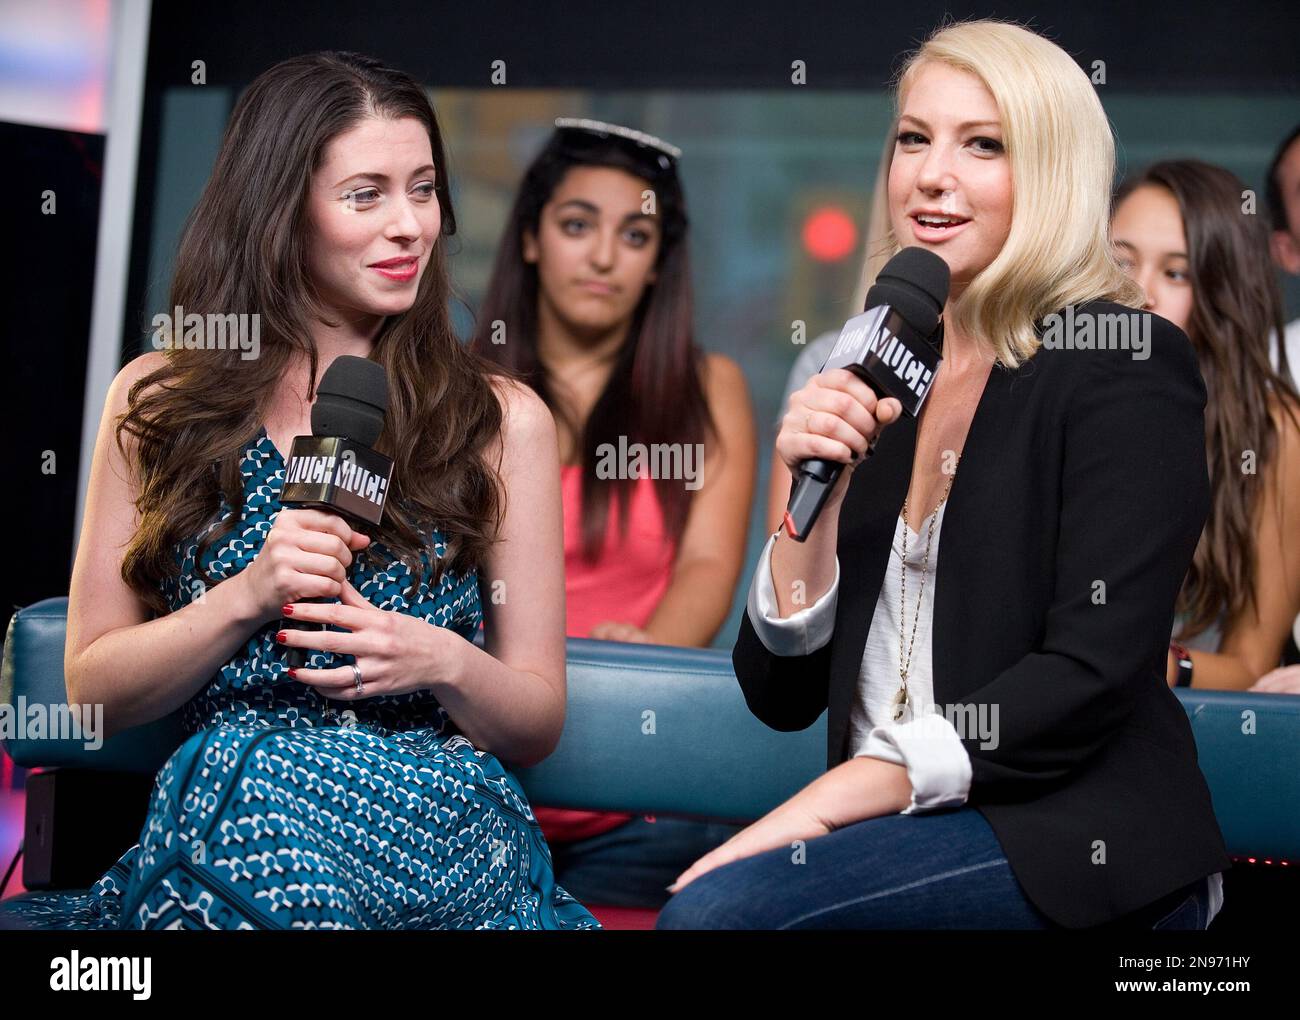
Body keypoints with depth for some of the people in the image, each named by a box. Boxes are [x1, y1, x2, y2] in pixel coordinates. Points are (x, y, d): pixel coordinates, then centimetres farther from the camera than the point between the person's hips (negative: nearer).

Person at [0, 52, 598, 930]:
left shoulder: (501, 419, 7)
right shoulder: (159, 403, 9)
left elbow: (537, 726, 9)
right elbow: (95, 692, 7)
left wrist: (446, 664, -13)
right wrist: (248, 597, -10)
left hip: (443, 842, 0)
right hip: (223, 833, 1)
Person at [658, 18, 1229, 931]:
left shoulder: (1126, 365, -5)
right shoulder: (876, 381, 11)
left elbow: (1093, 673, -15)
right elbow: (782, 697, 8)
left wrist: (840, 795, -16)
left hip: (1071, 837, -5)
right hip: (894, 840, 5)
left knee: (718, 907, -27)